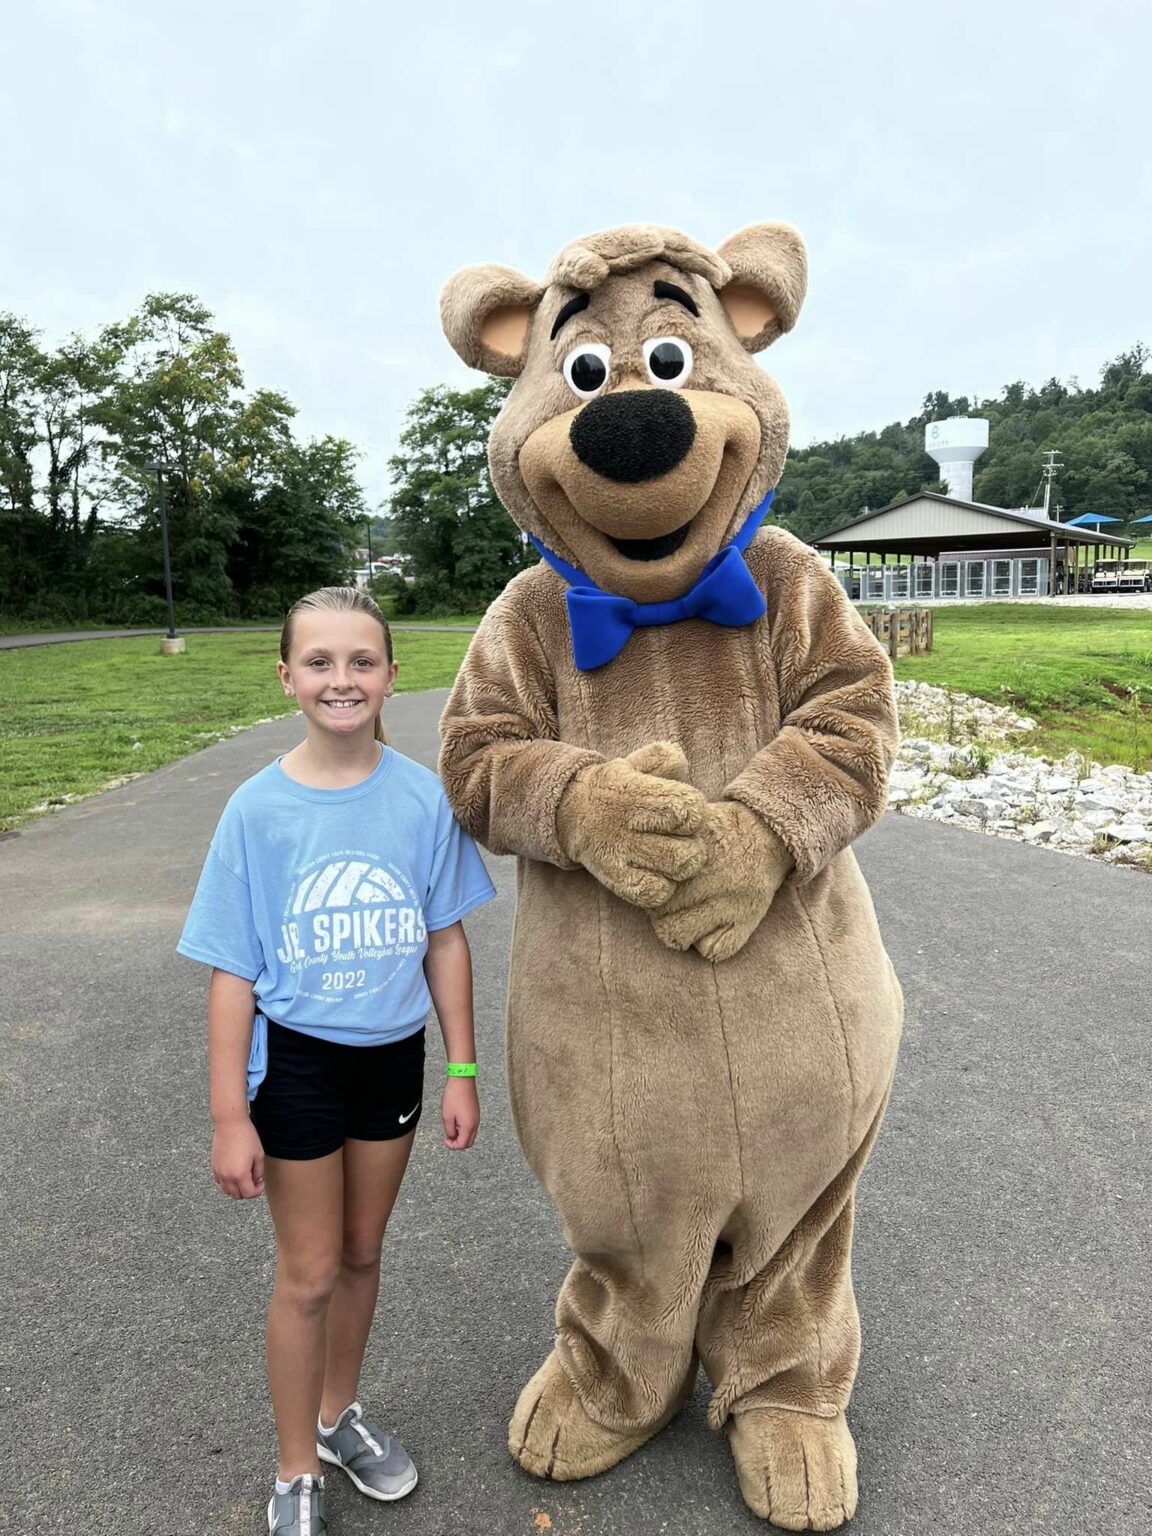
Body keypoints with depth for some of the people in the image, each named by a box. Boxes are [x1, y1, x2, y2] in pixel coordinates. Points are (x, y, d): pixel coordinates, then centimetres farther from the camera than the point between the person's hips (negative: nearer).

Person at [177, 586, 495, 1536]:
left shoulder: (423, 798, -11)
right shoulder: (258, 808, -15)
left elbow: (446, 940, -2)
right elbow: (233, 972, -10)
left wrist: (461, 1071, 1)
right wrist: (230, 1117, -9)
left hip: (393, 1054, 2)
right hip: (297, 1058, -2)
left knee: (362, 1251, 21)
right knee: (309, 1272, 12)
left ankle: (339, 1410, 47)